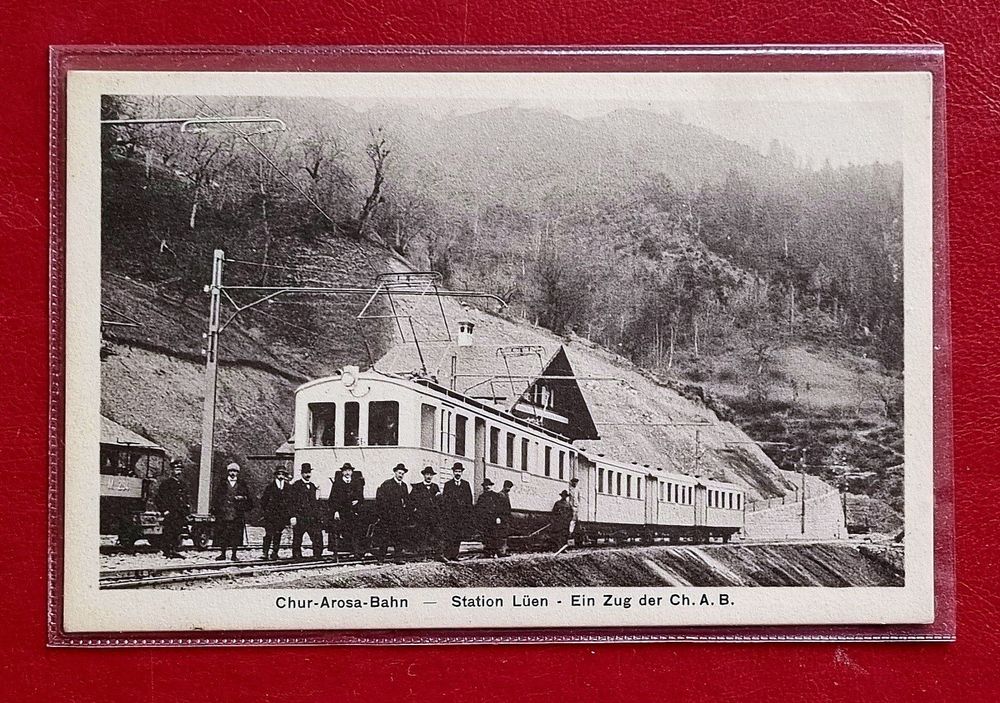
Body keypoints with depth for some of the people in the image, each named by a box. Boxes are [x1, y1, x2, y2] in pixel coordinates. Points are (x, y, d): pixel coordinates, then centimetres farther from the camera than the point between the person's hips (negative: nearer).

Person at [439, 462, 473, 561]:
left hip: (463, 515, 3)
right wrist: (444, 515, -4)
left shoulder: (466, 484, 13)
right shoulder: (448, 485, 7)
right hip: (450, 514, -3)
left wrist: (469, 515, 6)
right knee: (449, 535, -12)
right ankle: (447, 555, -14)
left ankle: (454, 555, 7)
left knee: (459, 536, 2)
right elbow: (443, 501, 5)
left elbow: (469, 500, 13)